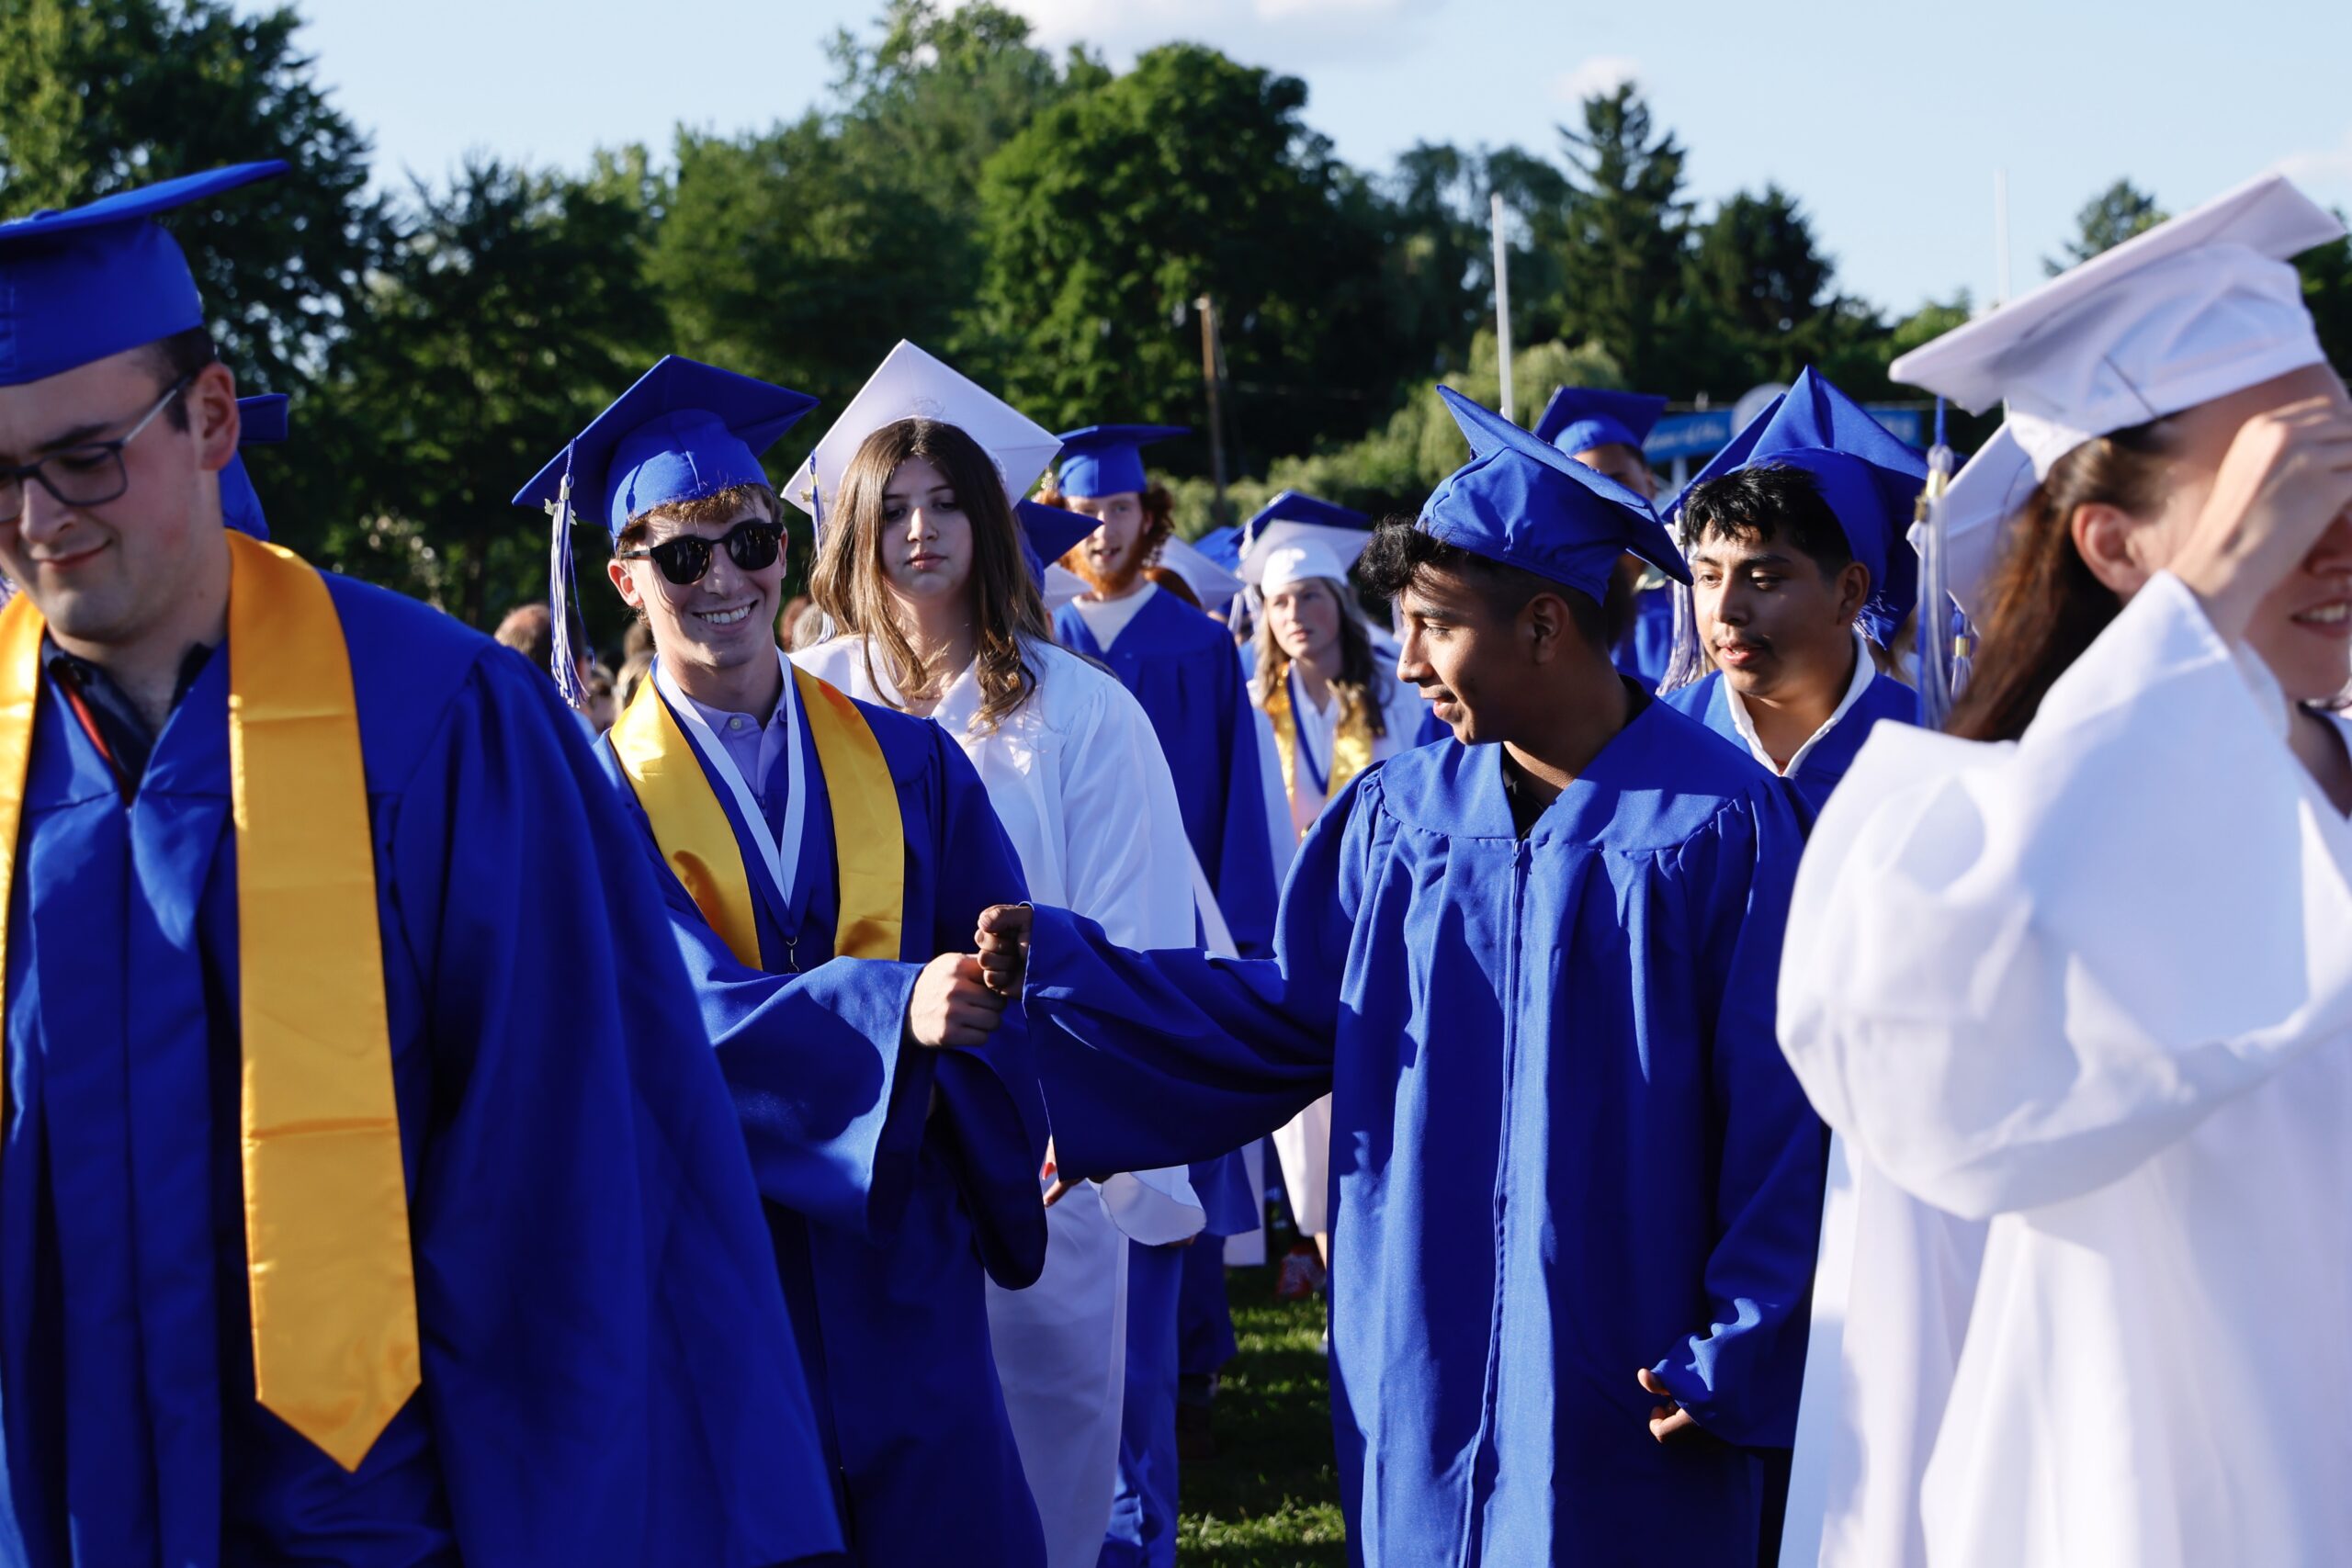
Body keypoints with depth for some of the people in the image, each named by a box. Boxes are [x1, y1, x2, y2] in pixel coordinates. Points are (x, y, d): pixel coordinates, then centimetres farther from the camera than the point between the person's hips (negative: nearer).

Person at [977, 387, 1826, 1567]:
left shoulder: (1719, 824, -10)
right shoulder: (1398, 813, 5)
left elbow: (1780, 1114, -9)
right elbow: (1286, 1016, 9)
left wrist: (1738, 1358, -12)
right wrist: (1058, 965, 1)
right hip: (1423, 1381, 4)